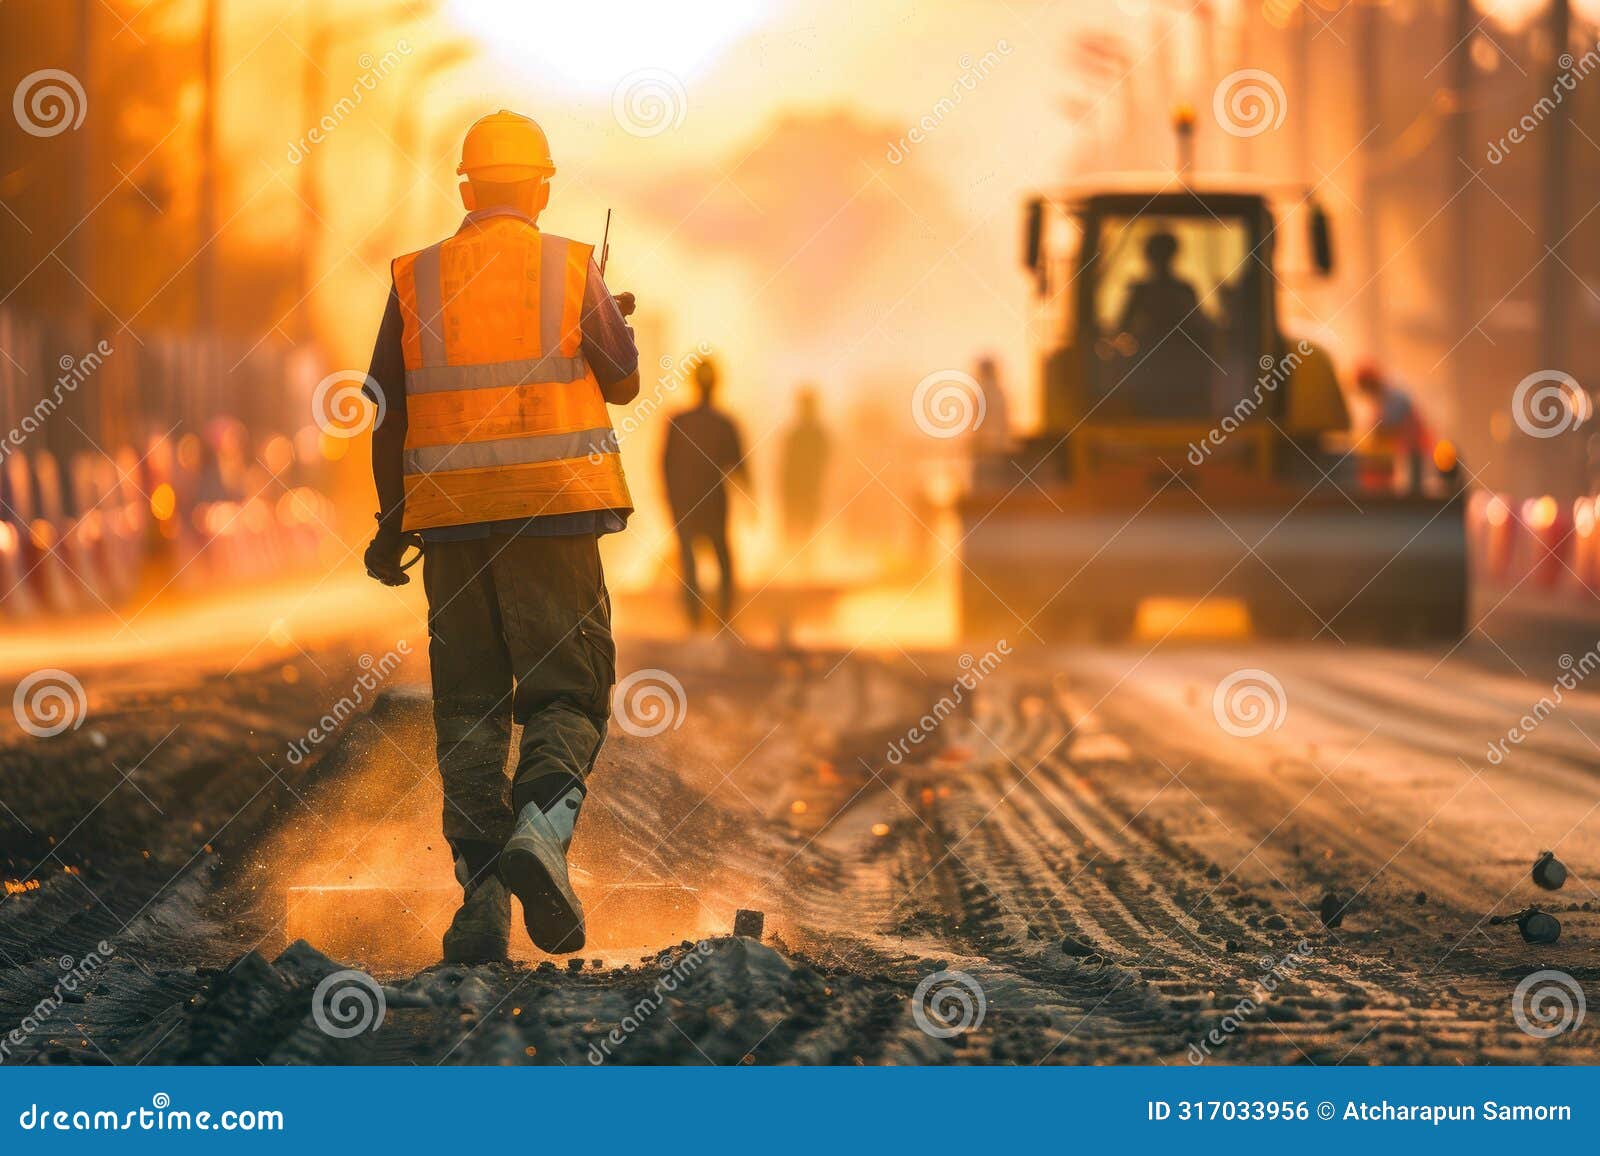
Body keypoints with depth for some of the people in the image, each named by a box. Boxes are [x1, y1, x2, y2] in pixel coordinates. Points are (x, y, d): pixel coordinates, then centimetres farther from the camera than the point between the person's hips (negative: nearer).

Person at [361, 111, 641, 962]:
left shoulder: (417, 279, 4)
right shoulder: (570, 269, -1)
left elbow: (385, 411, 6)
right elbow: (620, 382, 8)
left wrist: (391, 522, 16)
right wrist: (617, 322, 29)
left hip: (451, 515, 2)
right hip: (552, 509, -2)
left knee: (468, 707, 7)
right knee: (566, 692, 3)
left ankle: (481, 899, -1)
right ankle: (540, 828, -24)